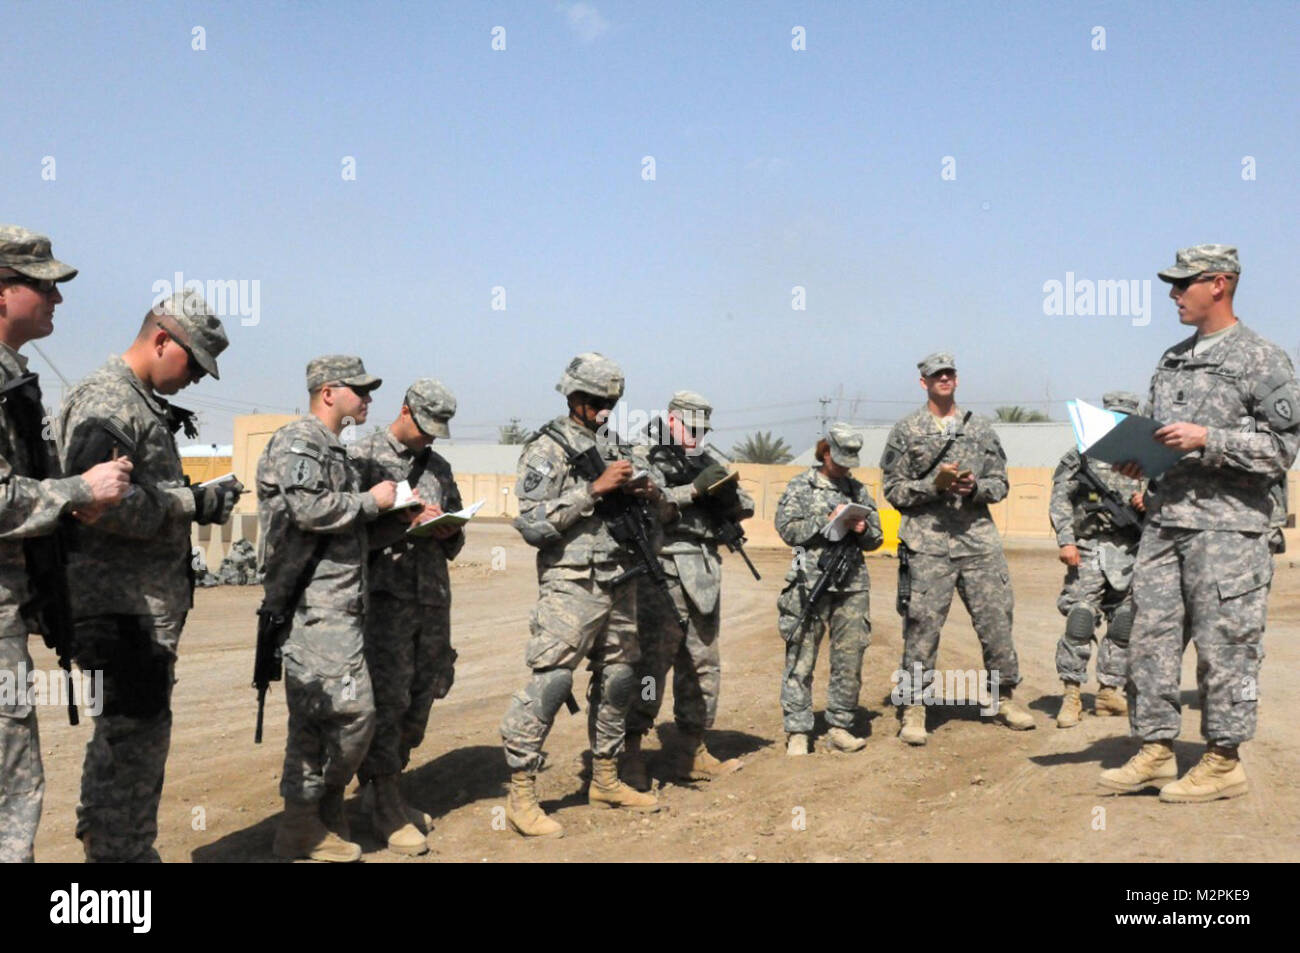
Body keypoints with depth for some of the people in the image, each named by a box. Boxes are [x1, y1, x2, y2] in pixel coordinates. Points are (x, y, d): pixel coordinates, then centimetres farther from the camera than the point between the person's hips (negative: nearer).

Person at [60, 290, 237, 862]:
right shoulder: (106, 402, -14)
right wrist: (193, 503, -20)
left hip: (150, 602, 11)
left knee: (127, 730, 19)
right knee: (138, 731, -5)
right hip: (122, 602, -11)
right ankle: (123, 853, 4)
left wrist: (200, 500, 6)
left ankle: (104, 842, 32)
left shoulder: (145, 405, 18)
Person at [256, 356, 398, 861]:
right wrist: (371, 501, -10)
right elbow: (310, 509, -22)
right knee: (352, 709, -11)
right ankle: (304, 824, 0)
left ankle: (311, 820, 19)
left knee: (315, 715, 12)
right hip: (318, 602, -10)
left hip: (338, 601, 10)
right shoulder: (298, 441, -8)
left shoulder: (332, 449, 22)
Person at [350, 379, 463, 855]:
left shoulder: (440, 468, 17)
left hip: (434, 597, 6)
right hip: (385, 596, -6)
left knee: (419, 701, 8)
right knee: (387, 700, -5)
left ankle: (386, 792, 21)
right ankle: (386, 806, 4)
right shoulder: (363, 456, -1)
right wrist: (403, 520, -17)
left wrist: (449, 532, -1)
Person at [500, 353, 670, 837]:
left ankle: (605, 780, 27)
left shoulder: (622, 446, 14)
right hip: (572, 586, -7)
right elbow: (532, 524, -15)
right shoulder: (547, 448, -5)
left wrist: (651, 494, -6)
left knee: (617, 682, 13)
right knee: (550, 682, -13)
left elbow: (658, 516, 18)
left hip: (620, 585, 7)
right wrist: (595, 489, -18)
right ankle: (521, 793, -5)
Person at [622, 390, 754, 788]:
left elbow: (746, 507, 16)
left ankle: (691, 754, 20)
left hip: (704, 575, 7)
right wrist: (695, 490, -19)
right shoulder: (647, 457, -1)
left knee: (702, 665, 11)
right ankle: (630, 751, -5)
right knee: (653, 659, -11)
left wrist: (728, 496, -6)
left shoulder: (710, 460, 17)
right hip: (664, 572, -7)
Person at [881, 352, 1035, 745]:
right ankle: (913, 707, 4)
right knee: (922, 625, -4)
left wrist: (974, 487, -8)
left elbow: (1000, 483, 14)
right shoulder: (906, 430, 6)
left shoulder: (980, 427, 14)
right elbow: (894, 490, 2)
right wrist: (935, 483, -13)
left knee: (996, 619, 5)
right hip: (928, 542, -3)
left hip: (978, 539, 3)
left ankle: (1003, 698, 19)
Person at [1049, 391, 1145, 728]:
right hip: (1090, 549, -4)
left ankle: (1109, 692, 17)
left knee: (1124, 624, 6)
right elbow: (1059, 500, 1)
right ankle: (1070, 695, -7)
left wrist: (1146, 504, -4)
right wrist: (1066, 541, -10)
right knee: (1080, 618, -12)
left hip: (1130, 552, 4)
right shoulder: (1081, 454, 5)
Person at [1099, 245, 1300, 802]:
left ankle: (1223, 763, 11)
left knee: (1224, 644, -1)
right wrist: (1136, 459, 5)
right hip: (1166, 520, 7)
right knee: (1151, 637, 6)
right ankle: (1155, 753, 16)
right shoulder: (1172, 361, 17)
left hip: (1228, 526, -7)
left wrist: (1207, 438, -17)